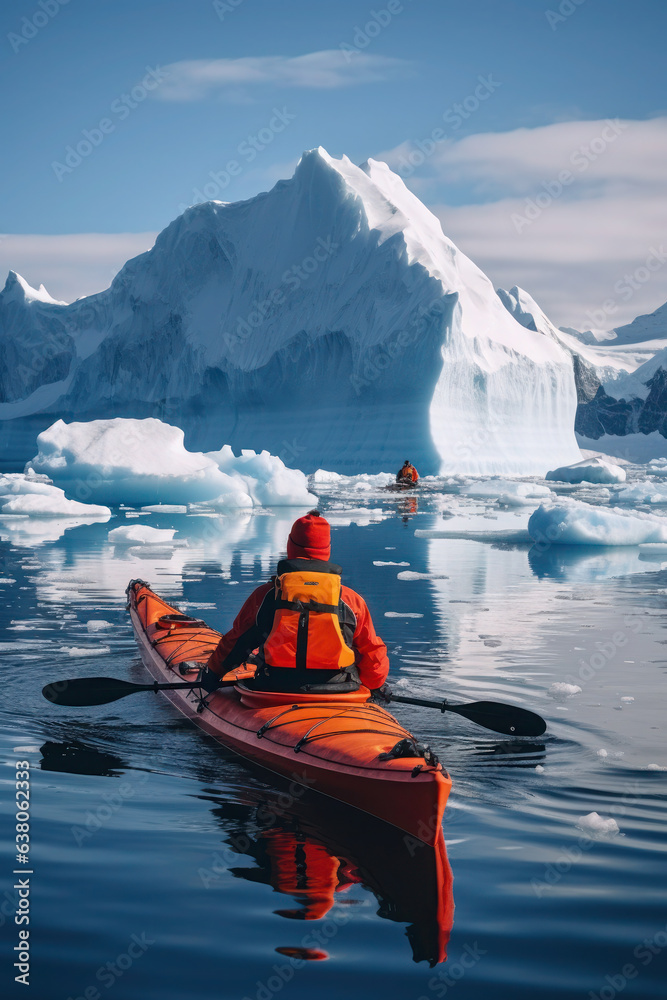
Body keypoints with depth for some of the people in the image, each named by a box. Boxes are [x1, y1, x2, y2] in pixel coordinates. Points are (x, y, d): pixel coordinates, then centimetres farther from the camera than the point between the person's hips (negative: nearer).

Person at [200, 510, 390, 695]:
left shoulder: (264, 595, 2)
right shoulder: (352, 600, 1)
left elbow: (234, 643, 14)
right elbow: (373, 653, 8)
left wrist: (211, 674, 33)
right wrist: (378, 688, 30)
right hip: (337, 694, 0)